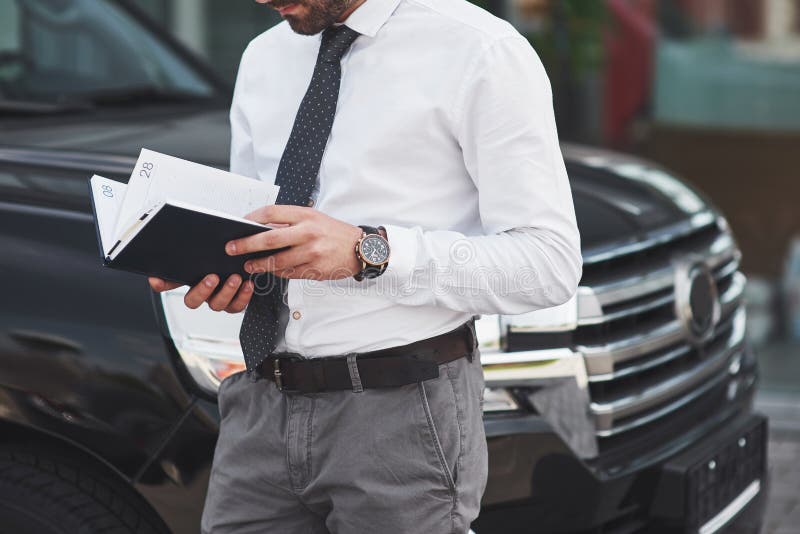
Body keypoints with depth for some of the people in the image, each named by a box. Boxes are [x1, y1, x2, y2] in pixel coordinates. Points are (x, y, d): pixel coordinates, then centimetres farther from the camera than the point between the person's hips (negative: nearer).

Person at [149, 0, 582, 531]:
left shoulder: (479, 53, -9)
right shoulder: (263, 58, 10)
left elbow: (551, 262, -14)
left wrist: (368, 252, -23)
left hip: (403, 414, -5)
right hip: (259, 409, 5)